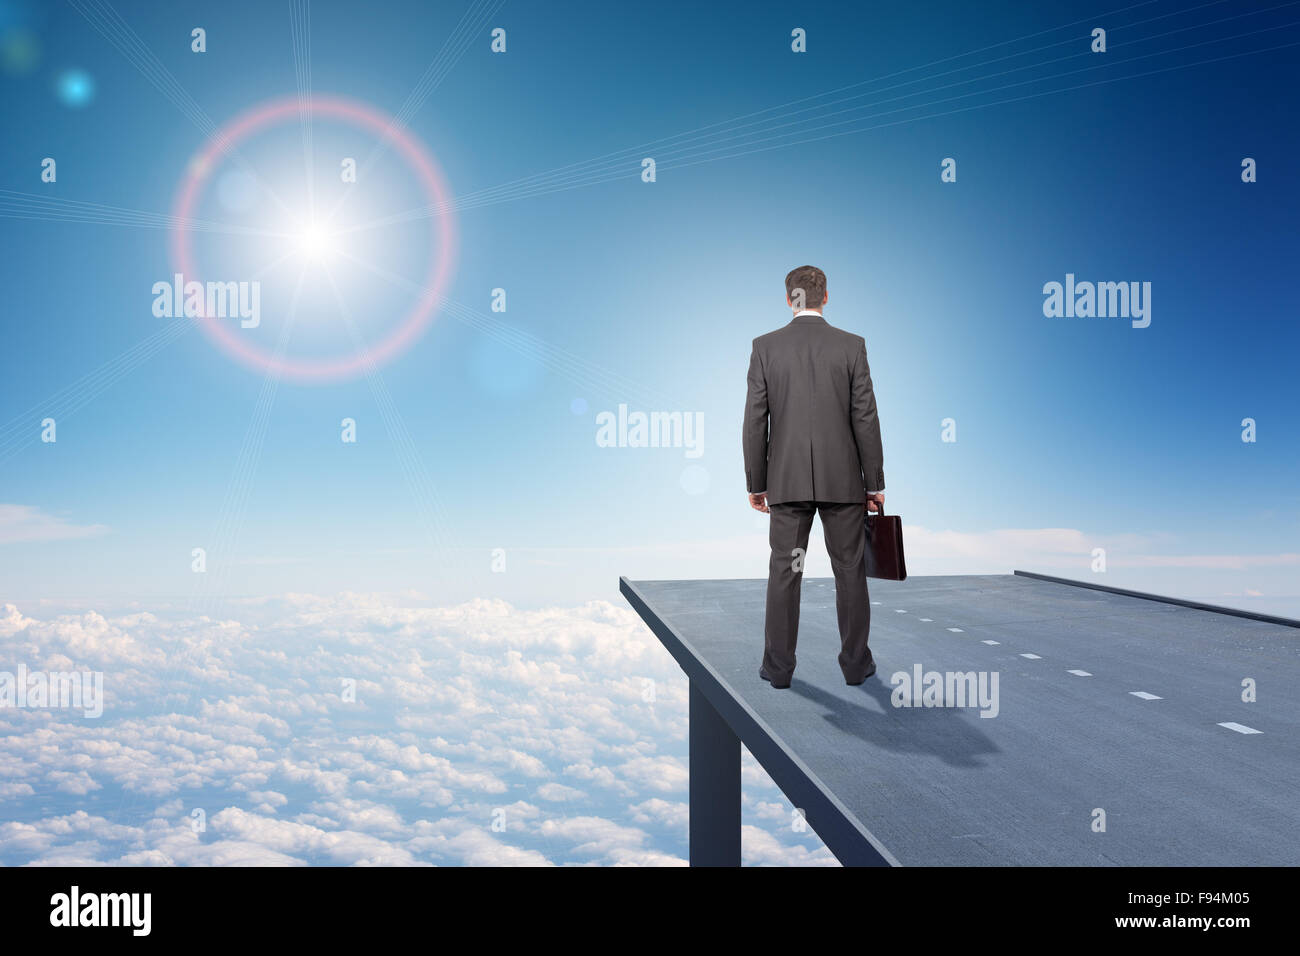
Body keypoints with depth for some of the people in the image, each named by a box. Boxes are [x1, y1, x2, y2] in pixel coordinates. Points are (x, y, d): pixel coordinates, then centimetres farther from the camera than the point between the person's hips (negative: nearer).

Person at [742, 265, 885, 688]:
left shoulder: (765, 346, -1)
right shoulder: (851, 345, -2)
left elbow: (755, 421, -2)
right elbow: (865, 418, -3)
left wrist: (755, 483, 5)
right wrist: (875, 483, 3)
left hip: (787, 479, 0)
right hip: (842, 478, 0)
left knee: (784, 571, 6)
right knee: (850, 570, 9)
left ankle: (778, 666, 11)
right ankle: (856, 662, 17)